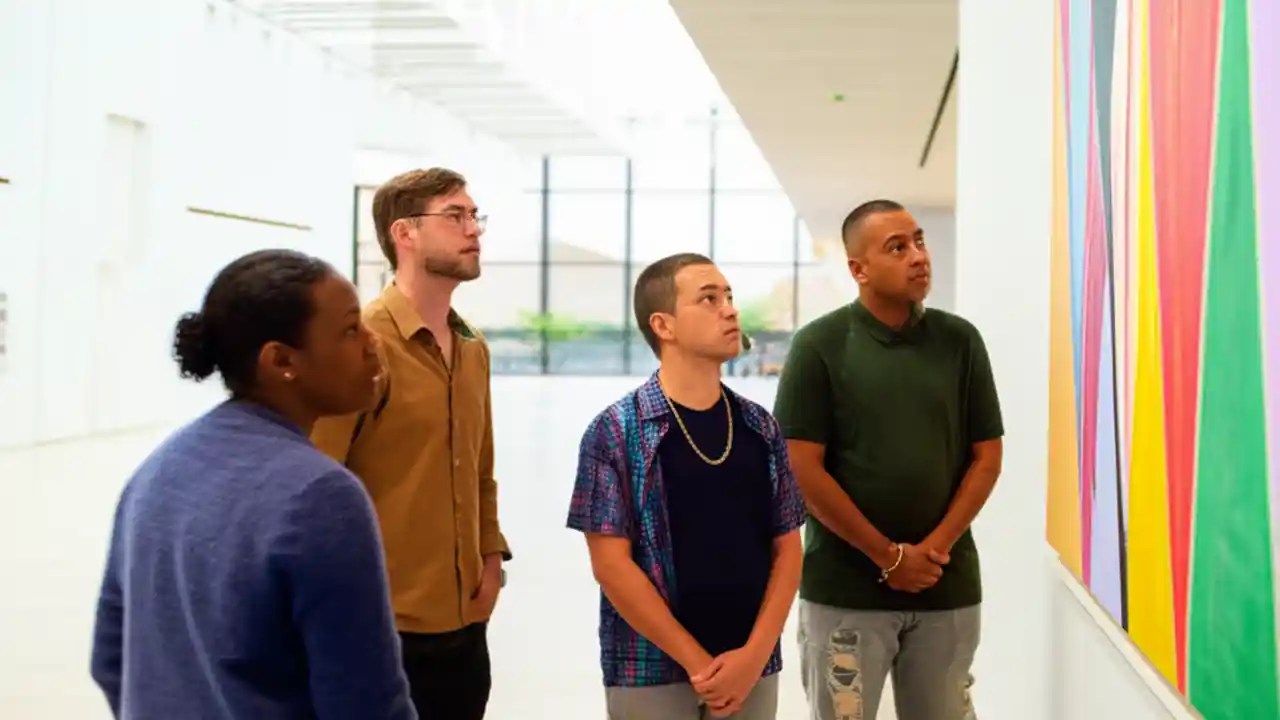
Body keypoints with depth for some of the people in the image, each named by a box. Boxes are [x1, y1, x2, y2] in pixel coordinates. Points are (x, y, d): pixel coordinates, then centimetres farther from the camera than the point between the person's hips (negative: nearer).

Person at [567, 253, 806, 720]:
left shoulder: (760, 428, 5)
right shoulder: (616, 432, -7)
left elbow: (787, 548, 5)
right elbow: (611, 563, -11)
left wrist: (755, 654, -6)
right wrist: (697, 662, -12)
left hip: (751, 666, 4)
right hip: (651, 671, -3)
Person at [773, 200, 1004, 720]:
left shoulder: (960, 340, 4)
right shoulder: (819, 345, -5)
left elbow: (986, 457, 5)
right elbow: (803, 469, -9)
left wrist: (936, 546, -7)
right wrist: (889, 555, -9)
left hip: (947, 585, 3)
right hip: (846, 589, -3)